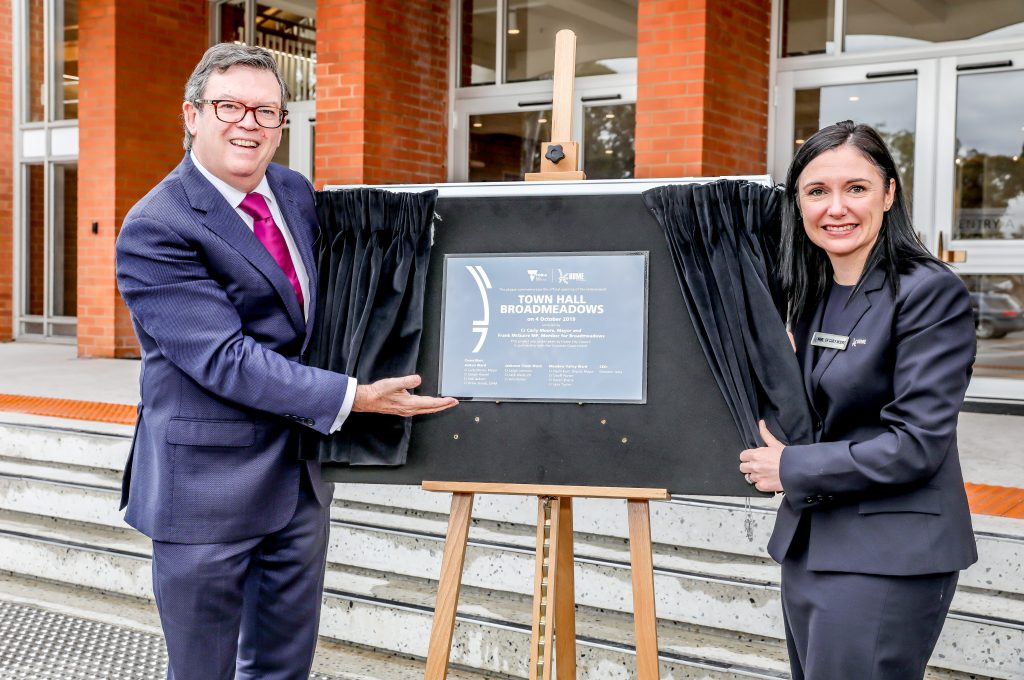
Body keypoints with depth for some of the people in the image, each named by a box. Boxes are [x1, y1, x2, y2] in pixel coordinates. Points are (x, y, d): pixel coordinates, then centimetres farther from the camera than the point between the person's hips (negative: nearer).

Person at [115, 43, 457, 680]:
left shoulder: (296, 192, 5)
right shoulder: (154, 230, -18)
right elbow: (225, 359, -24)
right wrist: (353, 397, -26)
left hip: (301, 477, 7)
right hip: (211, 486, -6)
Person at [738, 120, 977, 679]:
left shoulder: (931, 291, -14)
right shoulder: (814, 295, 10)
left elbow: (918, 442, -19)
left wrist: (792, 468, -14)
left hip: (887, 557, -8)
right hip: (808, 543, 8)